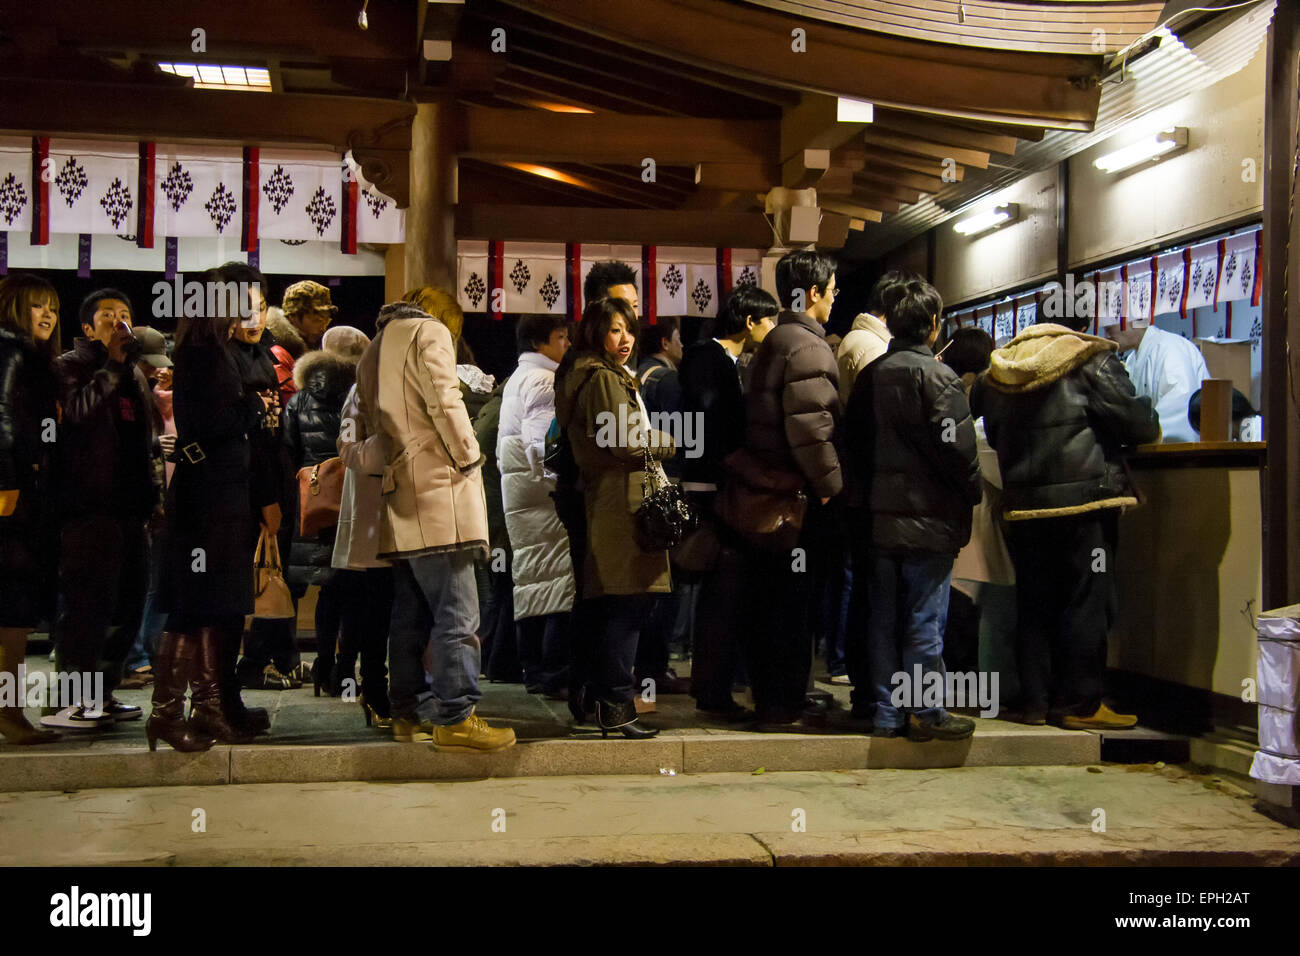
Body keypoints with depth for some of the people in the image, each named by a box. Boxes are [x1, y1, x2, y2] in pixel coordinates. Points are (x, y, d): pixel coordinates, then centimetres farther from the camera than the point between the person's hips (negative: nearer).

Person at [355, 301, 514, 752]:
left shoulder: (372, 353, 23)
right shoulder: (429, 331, 0)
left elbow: (369, 426, 19)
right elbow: (444, 401, -11)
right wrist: (470, 458, -4)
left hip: (399, 497, 9)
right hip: (437, 487, -9)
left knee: (411, 614, 11)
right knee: (456, 614, -9)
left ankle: (410, 712, 16)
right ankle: (455, 718, -10)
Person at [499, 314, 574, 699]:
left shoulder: (516, 378, 22)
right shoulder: (543, 380, -9)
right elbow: (542, 442, -20)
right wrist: (562, 483, -18)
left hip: (517, 492, 10)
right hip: (543, 491, -10)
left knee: (531, 579, 11)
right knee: (561, 574, -10)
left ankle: (533, 671, 15)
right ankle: (556, 675, -10)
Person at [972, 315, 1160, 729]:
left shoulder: (998, 372, 11)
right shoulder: (1092, 361, -6)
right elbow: (1141, 425, -8)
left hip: (1022, 504, 5)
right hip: (1083, 499, -5)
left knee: (1034, 602, 10)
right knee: (1087, 601, 1)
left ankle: (1034, 700, 15)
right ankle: (1079, 703, 4)